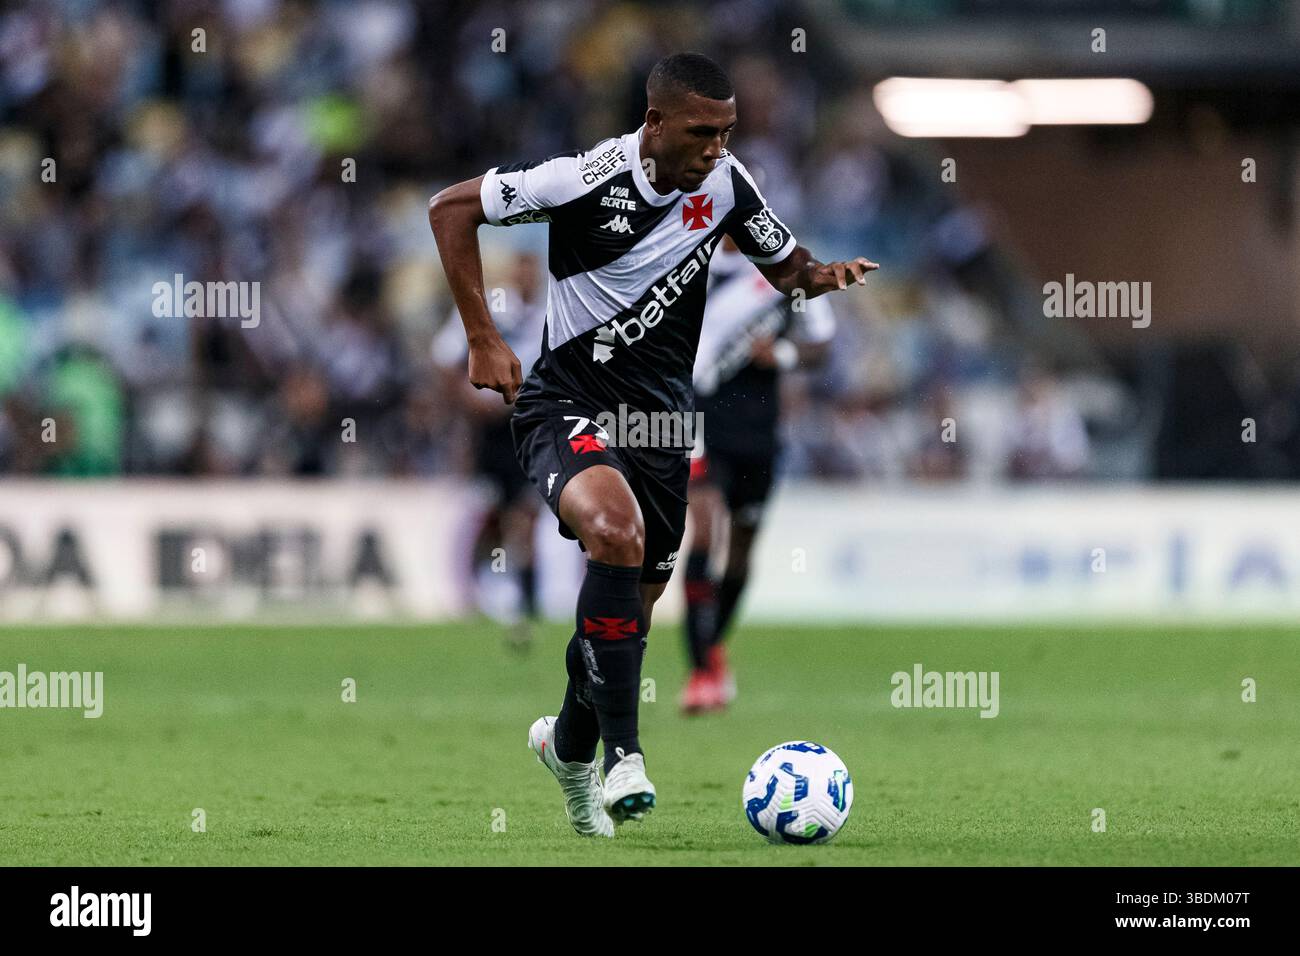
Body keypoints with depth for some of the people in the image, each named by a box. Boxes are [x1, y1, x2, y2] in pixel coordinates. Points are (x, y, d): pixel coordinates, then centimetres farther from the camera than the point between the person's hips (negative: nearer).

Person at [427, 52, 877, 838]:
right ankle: (623, 753, -31)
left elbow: (786, 265, 13)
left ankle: (570, 744, 41)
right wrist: (482, 339, -9)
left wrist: (824, 274, -12)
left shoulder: (725, 185, -3)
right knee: (616, 531, -34)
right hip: (569, 405, -5)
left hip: (662, 416, 5)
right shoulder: (587, 179, -17)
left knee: (633, 607, 11)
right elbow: (451, 207, -7)